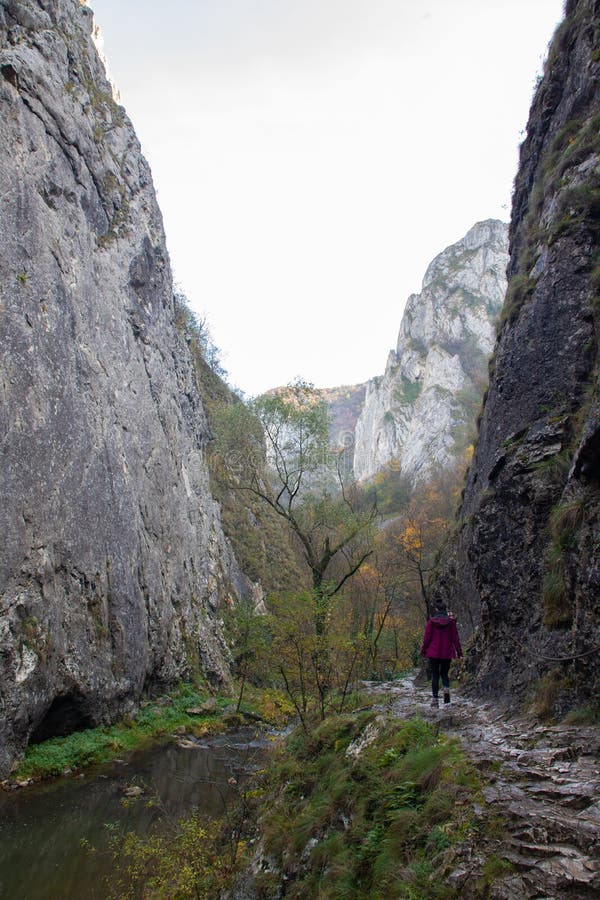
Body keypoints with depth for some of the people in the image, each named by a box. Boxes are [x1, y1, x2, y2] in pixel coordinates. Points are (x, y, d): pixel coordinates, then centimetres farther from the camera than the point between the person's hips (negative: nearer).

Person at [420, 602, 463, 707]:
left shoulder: (431, 622, -6)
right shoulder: (451, 622, -2)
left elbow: (427, 638, -4)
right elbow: (455, 638, 0)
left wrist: (423, 651, 8)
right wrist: (459, 653, 6)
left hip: (434, 653, -1)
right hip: (447, 654, 1)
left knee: (435, 675, 8)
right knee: (444, 673, 18)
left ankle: (435, 699, 3)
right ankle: (446, 689, -11)